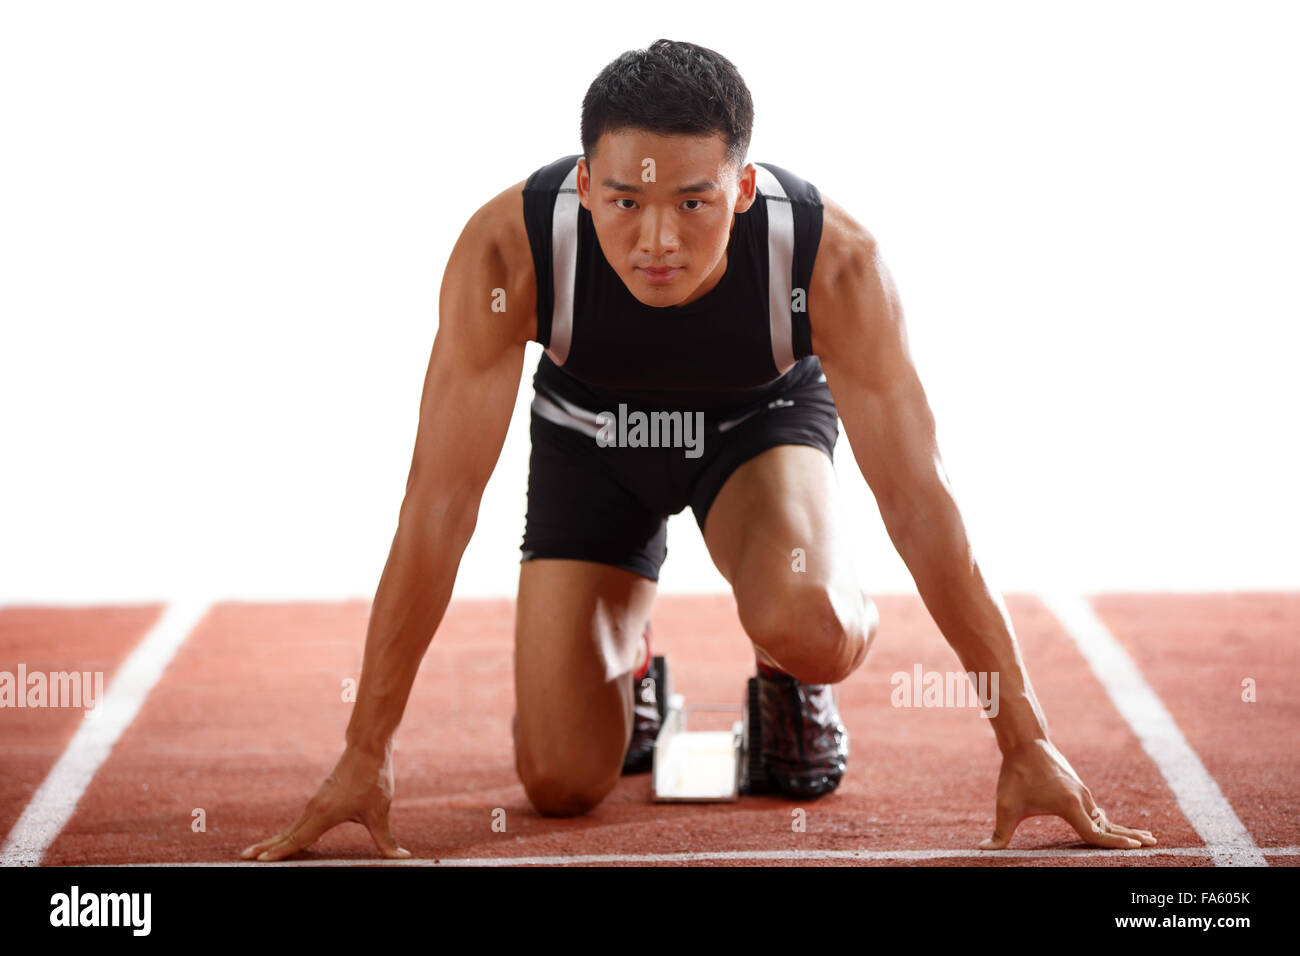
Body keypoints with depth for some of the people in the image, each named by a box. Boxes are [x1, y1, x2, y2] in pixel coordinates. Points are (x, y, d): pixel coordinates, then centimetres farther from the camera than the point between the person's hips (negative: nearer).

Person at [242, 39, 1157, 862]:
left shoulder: (835, 261, -37)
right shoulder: (506, 253, -37)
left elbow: (920, 504, -30)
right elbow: (438, 507, -31)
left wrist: (1027, 743, -27)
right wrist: (366, 754, -30)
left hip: (762, 417, -1)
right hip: (592, 431, 1)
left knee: (806, 628, -34)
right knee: (560, 784, -8)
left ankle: (793, 679, 5)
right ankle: (627, 658, 28)